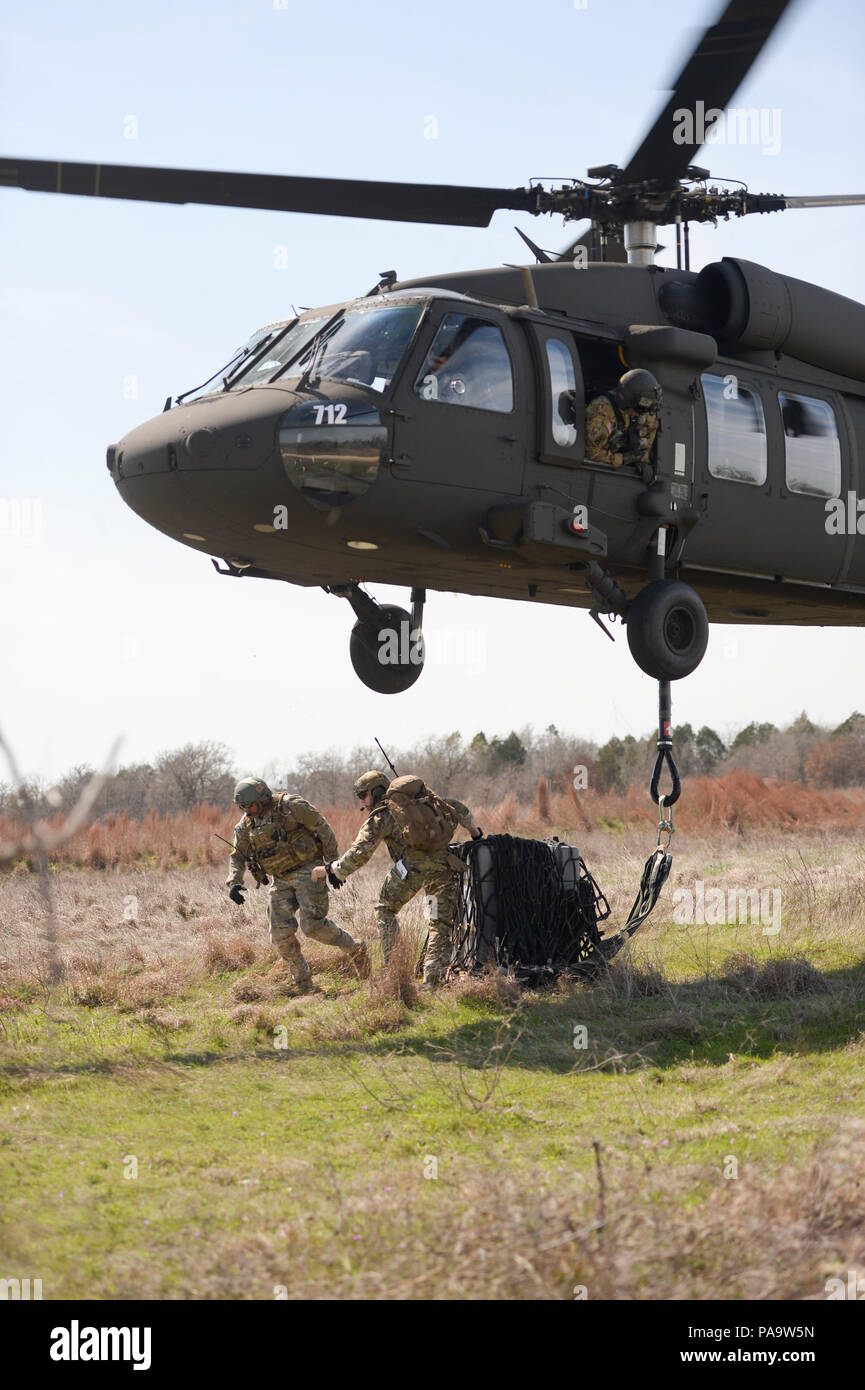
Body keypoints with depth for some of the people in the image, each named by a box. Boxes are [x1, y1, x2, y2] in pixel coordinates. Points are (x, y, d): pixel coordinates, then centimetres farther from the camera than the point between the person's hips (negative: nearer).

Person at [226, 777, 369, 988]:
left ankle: (356, 950, 7)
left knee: (313, 925, -15)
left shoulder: (290, 806, -15)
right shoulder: (246, 826, 3)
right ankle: (302, 981, 9)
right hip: (281, 880, 6)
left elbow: (322, 828, -9)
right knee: (281, 932, -5)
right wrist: (234, 883, -5)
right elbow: (238, 857, 14)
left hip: (307, 871, -6)